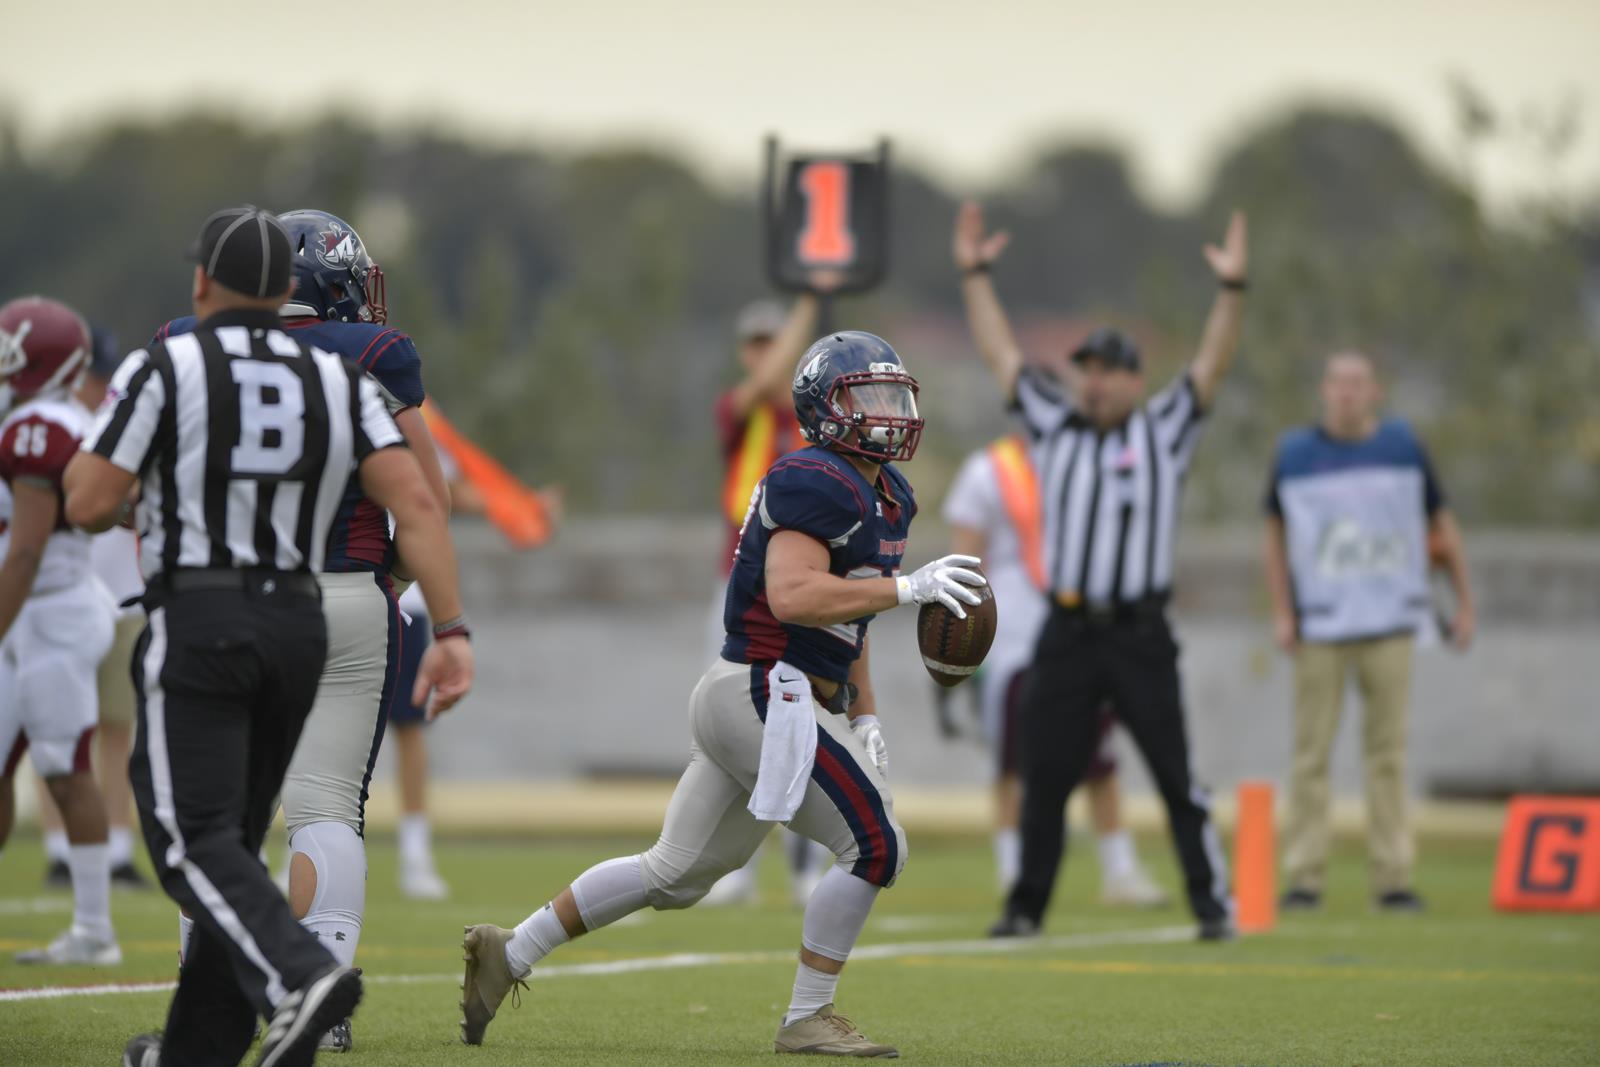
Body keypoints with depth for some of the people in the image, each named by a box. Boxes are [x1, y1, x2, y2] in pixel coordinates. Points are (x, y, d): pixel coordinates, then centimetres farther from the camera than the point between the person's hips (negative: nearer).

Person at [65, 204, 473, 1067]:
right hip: (296, 624, 5)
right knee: (233, 833, 15)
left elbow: (88, 507, -8)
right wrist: (452, 631, -4)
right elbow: (415, 504, -3)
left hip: (195, 624, -5)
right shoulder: (339, 383, 8)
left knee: (194, 838, -6)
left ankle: (299, 977, -30)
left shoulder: (162, 371, -5)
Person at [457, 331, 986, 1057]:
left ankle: (508, 955, 24)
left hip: (744, 700, 10)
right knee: (875, 847, -9)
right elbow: (792, 596, -29)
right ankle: (807, 1021, 0)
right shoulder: (815, 483, -16)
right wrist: (907, 588, -26)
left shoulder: (884, 498, 16)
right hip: (766, 695, -10)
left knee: (675, 874, 16)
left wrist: (866, 717, 19)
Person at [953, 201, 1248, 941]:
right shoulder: (1055, 428, 13)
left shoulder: (1163, 433, 6)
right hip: (1066, 631, 3)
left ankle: (1212, 903, 0)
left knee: (1176, 776, -3)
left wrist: (1232, 289, -16)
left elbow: (1211, 365, -4)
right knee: (1043, 776, 5)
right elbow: (1000, 353, 15)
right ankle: (1027, 905, 13)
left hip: (1139, 635, -3)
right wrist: (974, 275, 12)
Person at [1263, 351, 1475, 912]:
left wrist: (1465, 603, 9)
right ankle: (1304, 876, 0)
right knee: (1311, 754, -3)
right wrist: (1282, 613, 2)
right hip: (1319, 628, -1)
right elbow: (1276, 534, 10)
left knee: (1387, 752, 0)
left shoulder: (1403, 447, 5)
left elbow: (1442, 526, 12)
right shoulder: (1294, 453, 3)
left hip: (1389, 623, 1)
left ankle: (1393, 877, 2)